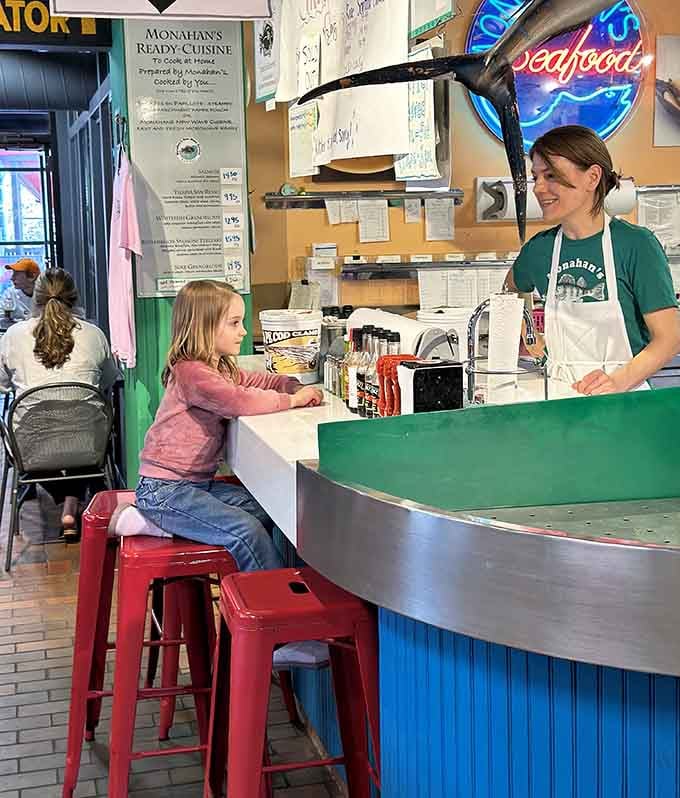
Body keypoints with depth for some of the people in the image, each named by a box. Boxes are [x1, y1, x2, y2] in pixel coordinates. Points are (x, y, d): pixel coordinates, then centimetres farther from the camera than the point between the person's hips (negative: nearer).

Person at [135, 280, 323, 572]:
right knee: (246, 530, -21)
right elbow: (239, 401, -30)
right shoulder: (191, 372, -20)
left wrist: (299, 389, -4)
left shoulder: (222, 369, 12)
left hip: (200, 482, 10)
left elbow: (259, 381, 17)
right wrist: (291, 400, -18)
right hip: (164, 490, -10)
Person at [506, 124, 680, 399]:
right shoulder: (539, 248, 7)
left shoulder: (636, 244, -5)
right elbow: (511, 291, 29)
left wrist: (620, 380, -21)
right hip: (557, 396, 3)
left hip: (621, 400, -3)